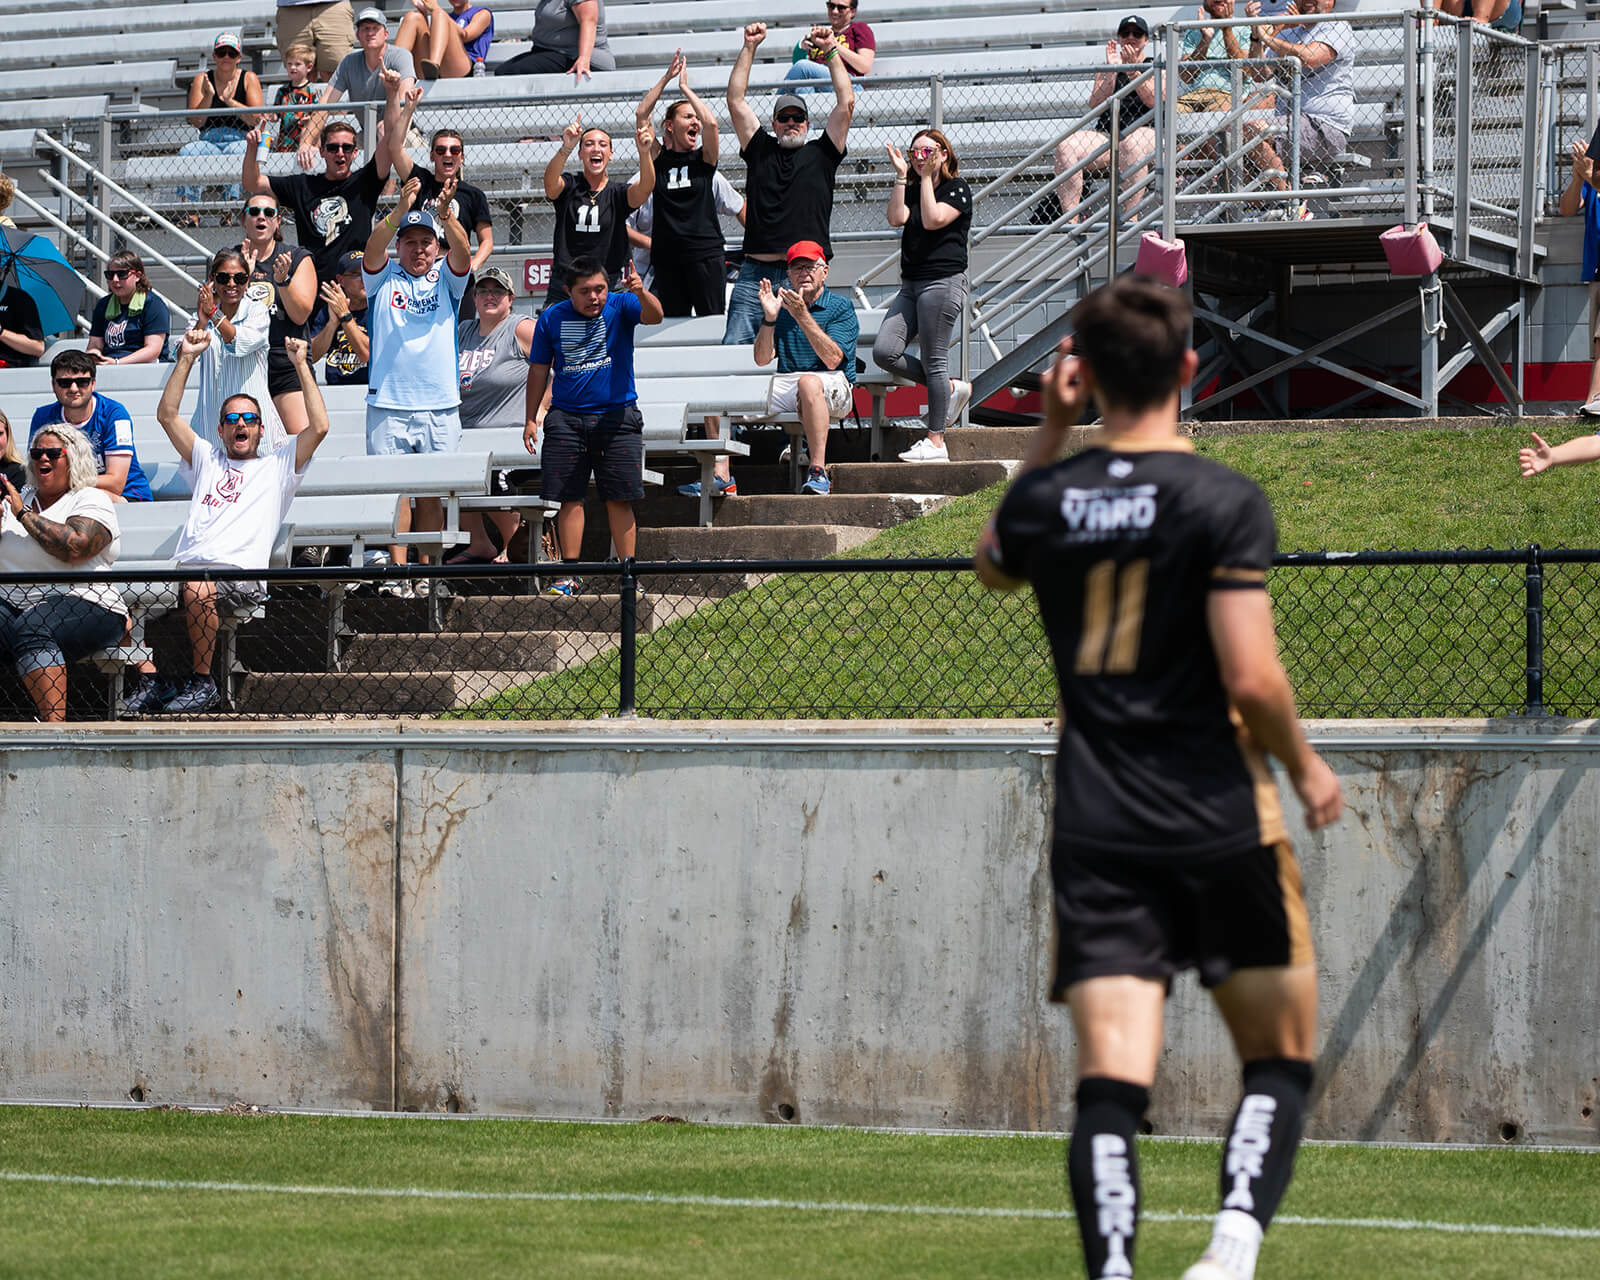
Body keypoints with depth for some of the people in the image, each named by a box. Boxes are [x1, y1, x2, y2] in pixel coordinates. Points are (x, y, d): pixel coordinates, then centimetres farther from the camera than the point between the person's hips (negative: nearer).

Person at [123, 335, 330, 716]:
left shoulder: (277, 465, 21)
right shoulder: (207, 460, 32)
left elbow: (319, 427, 7)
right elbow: (167, 415, 26)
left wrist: (301, 365, 9)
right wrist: (187, 358, 21)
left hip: (241, 575, -4)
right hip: (187, 567, 5)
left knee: (197, 589, -38)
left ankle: (203, 681, -22)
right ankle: (151, 681, -16)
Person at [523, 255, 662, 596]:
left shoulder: (620, 307, -2)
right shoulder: (552, 319, 3)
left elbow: (654, 316, -22)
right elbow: (539, 370, 11)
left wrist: (641, 293, -44)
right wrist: (530, 419, 7)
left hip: (617, 415, -1)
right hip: (566, 420, 1)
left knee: (619, 500, -2)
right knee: (570, 499, 0)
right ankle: (570, 575, 6)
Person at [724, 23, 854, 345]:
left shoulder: (820, 154, 13)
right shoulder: (760, 149, 16)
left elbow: (846, 104, 7)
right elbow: (736, 101, 13)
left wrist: (831, 52, 7)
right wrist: (749, 48, 10)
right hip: (755, 273, 1)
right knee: (733, 349, -7)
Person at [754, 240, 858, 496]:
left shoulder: (840, 307, 3)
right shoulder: (781, 304, 16)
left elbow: (832, 360, -13)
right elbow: (762, 359, 6)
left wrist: (802, 316, -20)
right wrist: (769, 318, -10)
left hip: (834, 389, -5)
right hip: (784, 385, 5)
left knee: (808, 382, -41)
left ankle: (818, 471, -42)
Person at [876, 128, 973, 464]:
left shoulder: (958, 190, -2)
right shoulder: (912, 190, 17)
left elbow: (932, 220, -17)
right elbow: (897, 218, -1)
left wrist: (927, 178, -13)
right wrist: (902, 176, -3)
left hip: (944, 282, -8)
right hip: (911, 285, 8)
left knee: (934, 361, -7)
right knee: (885, 352, -6)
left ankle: (935, 442, -2)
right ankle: (951, 389, 11)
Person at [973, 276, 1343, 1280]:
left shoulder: (1045, 500, 4)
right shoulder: (1226, 502, -9)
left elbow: (995, 564, 30)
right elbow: (1251, 676, -15)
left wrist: (1051, 429, 23)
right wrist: (1306, 766, 4)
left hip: (1097, 833, 3)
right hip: (1221, 822, -3)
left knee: (1110, 1083, -3)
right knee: (1281, 1062, 11)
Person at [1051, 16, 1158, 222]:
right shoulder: (1107, 71, 22)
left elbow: (1154, 101, -7)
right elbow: (1095, 104, 4)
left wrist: (1132, 70, -15)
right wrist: (1112, 70, -5)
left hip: (1146, 132, -3)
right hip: (1106, 134, 3)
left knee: (1130, 142, -41)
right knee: (1066, 145, -26)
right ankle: (1071, 219, -32)